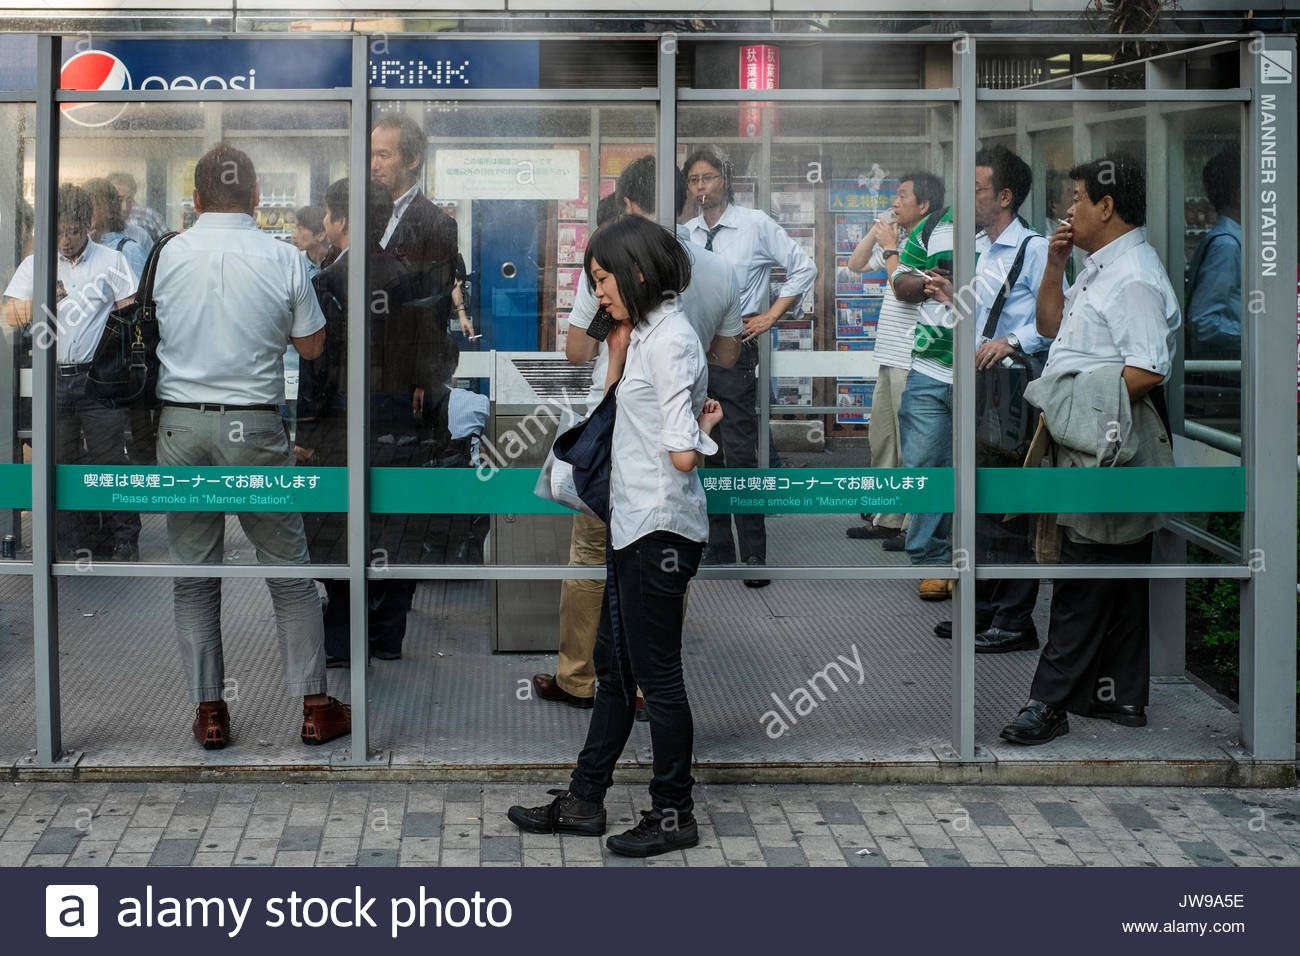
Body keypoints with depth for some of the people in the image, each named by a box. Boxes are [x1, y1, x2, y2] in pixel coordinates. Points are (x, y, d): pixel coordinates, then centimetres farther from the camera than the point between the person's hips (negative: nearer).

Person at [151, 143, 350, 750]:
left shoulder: (168, 255, -1)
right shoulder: (283, 258, -5)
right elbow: (311, 345, 5)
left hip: (180, 422, 1)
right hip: (254, 426, -1)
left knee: (192, 575, 10)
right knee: (289, 570, 8)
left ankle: (208, 711, 13)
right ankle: (314, 707, 11)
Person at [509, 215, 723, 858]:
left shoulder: (671, 340, -18)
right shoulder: (646, 333, 13)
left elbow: (683, 455, -24)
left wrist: (703, 431, -5)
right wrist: (617, 342, 13)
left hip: (661, 530, -10)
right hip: (636, 527, 10)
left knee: (656, 674, 0)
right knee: (614, 667, 16)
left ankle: (673, 815, 12)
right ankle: (583, 802, 26)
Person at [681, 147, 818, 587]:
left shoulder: (756, 225, -2)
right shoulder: (685, 234, 11)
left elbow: (804, 268, 3)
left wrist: (771, 315, -2)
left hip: (734, 348, -5)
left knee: (740, 453, -9)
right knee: (706, 455, 9)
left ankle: (754, 556, -5)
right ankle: (718, 551, 17)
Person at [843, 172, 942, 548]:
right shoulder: (898, 240, 15)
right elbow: (856, 265, 24)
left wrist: (890, 247, -11)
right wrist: (876, 231, 11)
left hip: (913, 362, -10)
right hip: (890, 360, 10)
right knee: (882, 441, 13)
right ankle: (886, 520, 21)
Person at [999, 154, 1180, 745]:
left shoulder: (1134, 278, -16)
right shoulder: (1100, 269, 18)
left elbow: (1146, 371, -24)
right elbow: (1050, 326, 27)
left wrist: (1075, 407, -18)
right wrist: (1054, 265, 13)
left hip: (1108, 447, -11)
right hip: (1089, 441, 11)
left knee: (1083, 583, -6)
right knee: (1117, 581, 14)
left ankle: (1048, 703, -3)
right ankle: (1123, 698, 20)